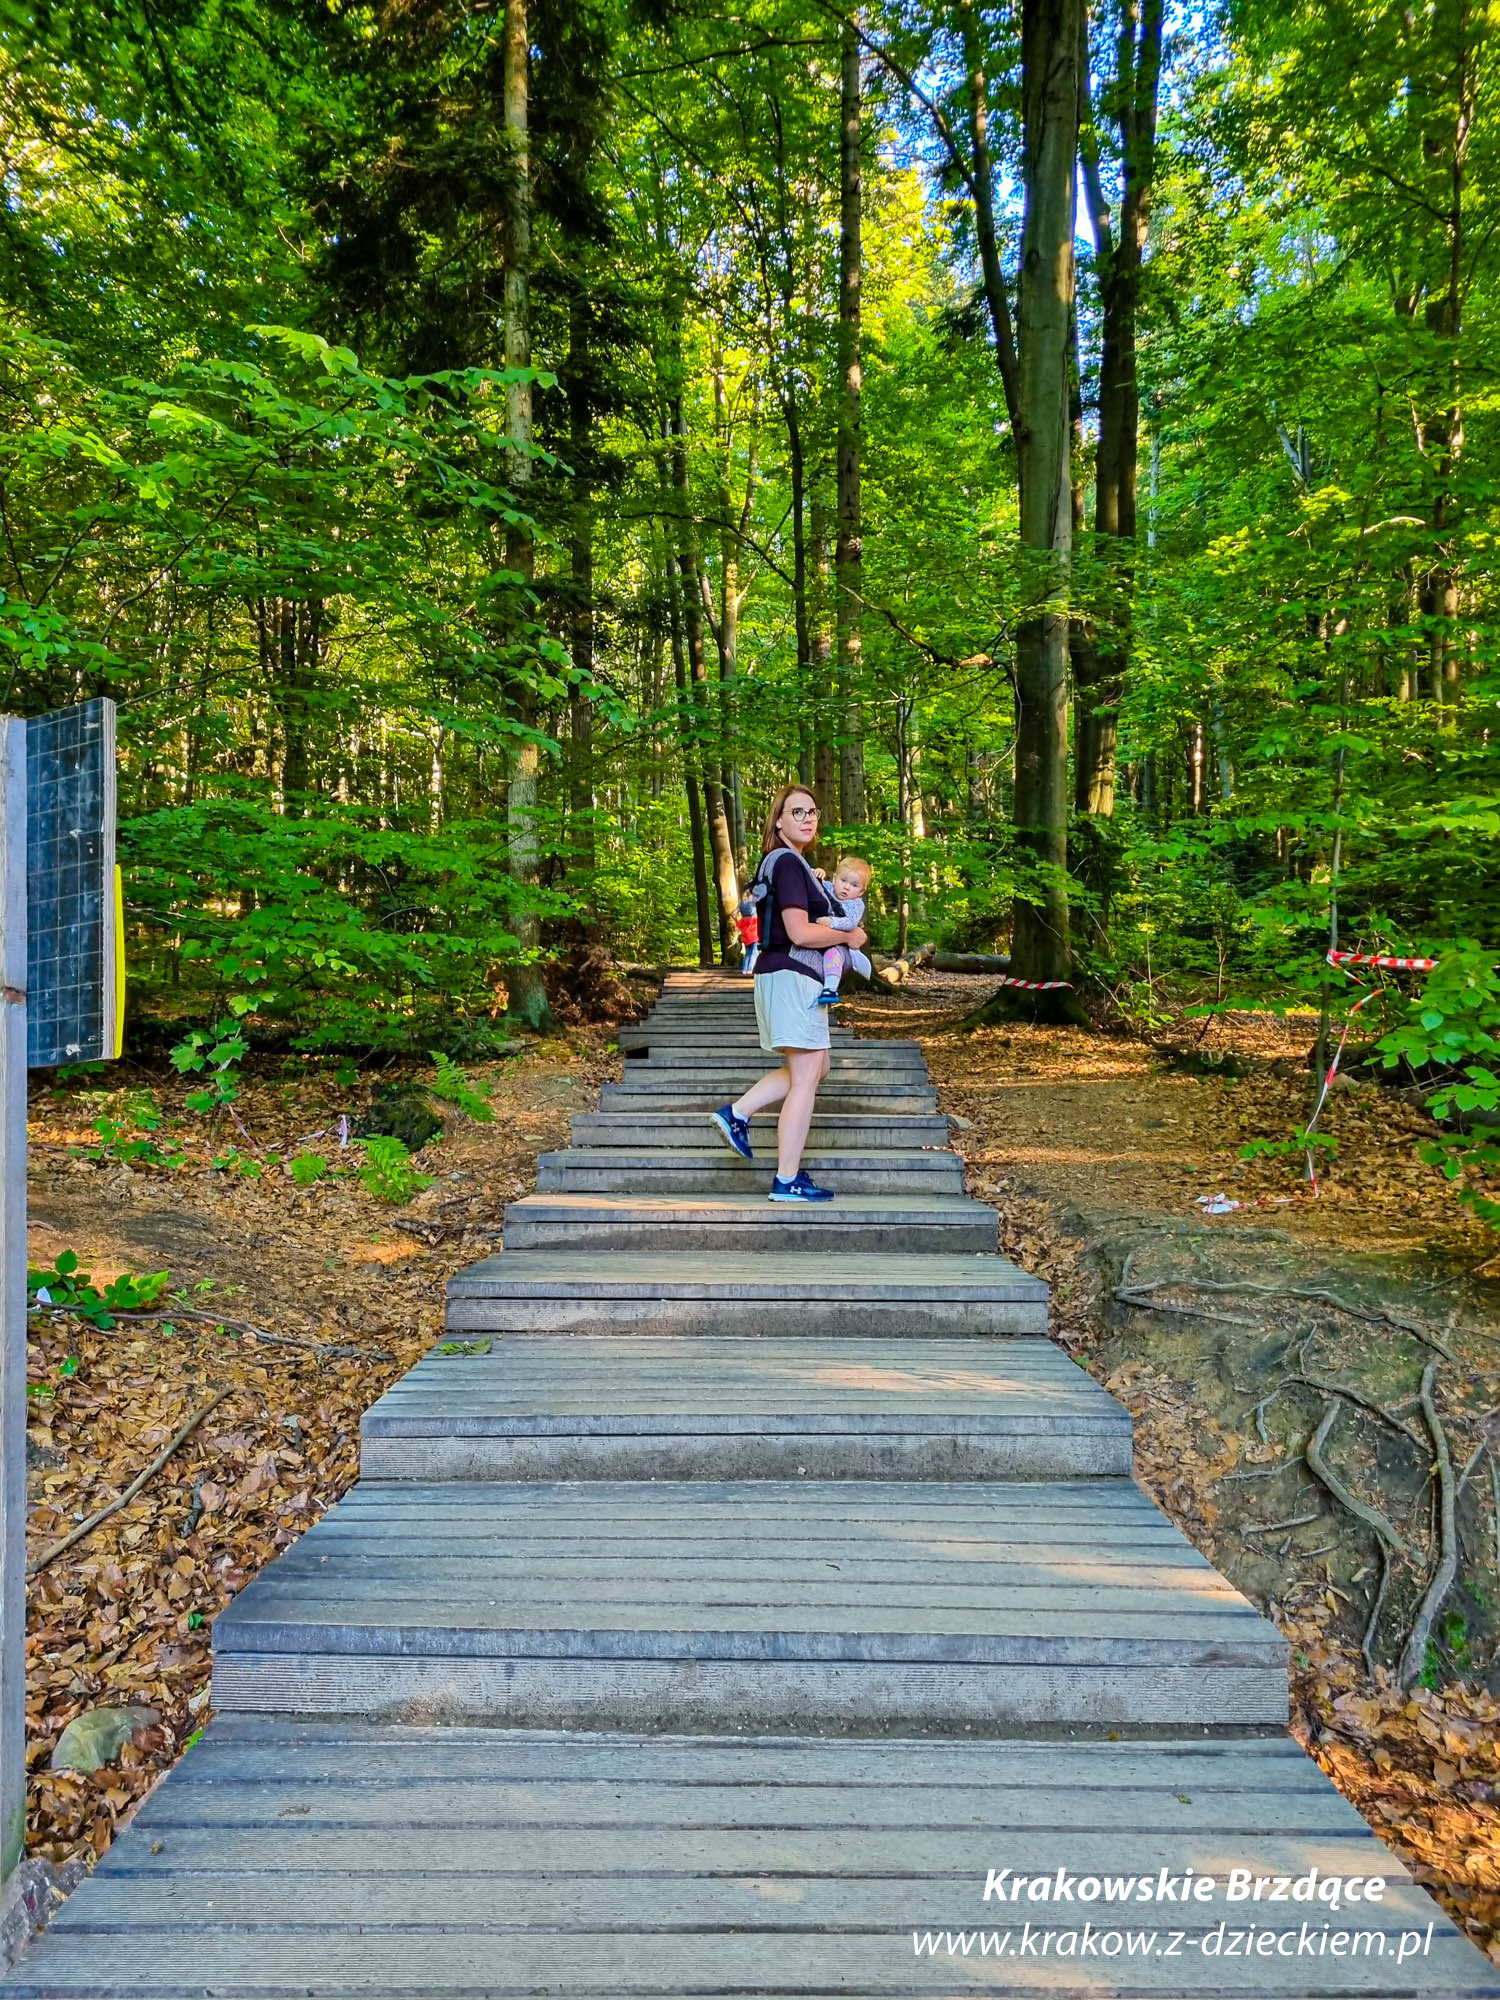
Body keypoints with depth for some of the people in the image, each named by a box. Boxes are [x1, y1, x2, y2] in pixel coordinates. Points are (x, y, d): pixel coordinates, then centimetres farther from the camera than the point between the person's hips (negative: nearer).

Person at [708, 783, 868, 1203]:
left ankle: (736, 1112, 15)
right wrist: (848, 937, -7)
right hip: (792, 976, -10)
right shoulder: (788, 862, -14)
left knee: (816, 1068, 18)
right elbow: (800, 933, -21)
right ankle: (787, 1181, -1)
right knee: (805, 1078, -6)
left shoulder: (785, 861, 17)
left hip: (786, 976, 10)